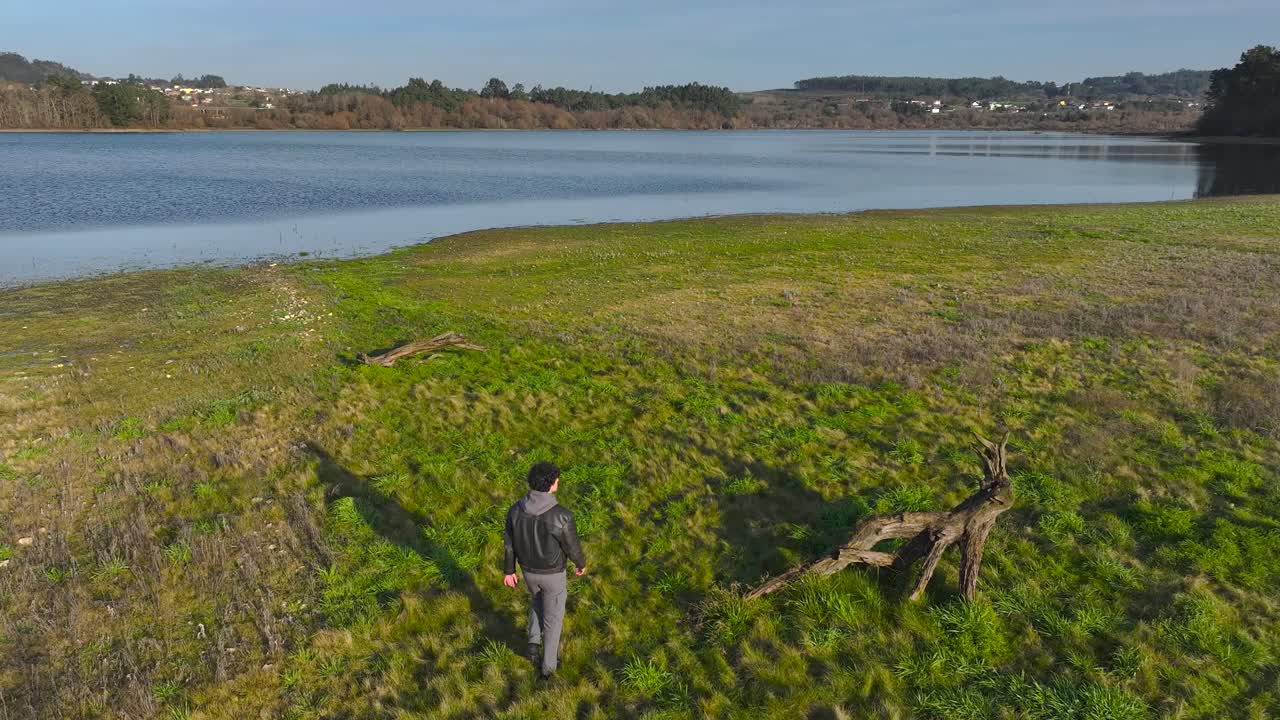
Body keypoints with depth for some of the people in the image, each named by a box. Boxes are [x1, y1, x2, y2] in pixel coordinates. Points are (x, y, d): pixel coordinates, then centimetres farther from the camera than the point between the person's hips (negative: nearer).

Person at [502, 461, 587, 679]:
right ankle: (549, 665, 36)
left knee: (538, 600, 36)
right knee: (553, 617, 21)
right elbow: (572, 546, -20)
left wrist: (508, 571, 9)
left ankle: (534, 644, 32)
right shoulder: (561, 516, -36)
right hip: (553, 573, -3)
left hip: (529, 570, 4)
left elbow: (509, 542, -7)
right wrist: (581, 564, 3)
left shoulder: (517, 509, -21)